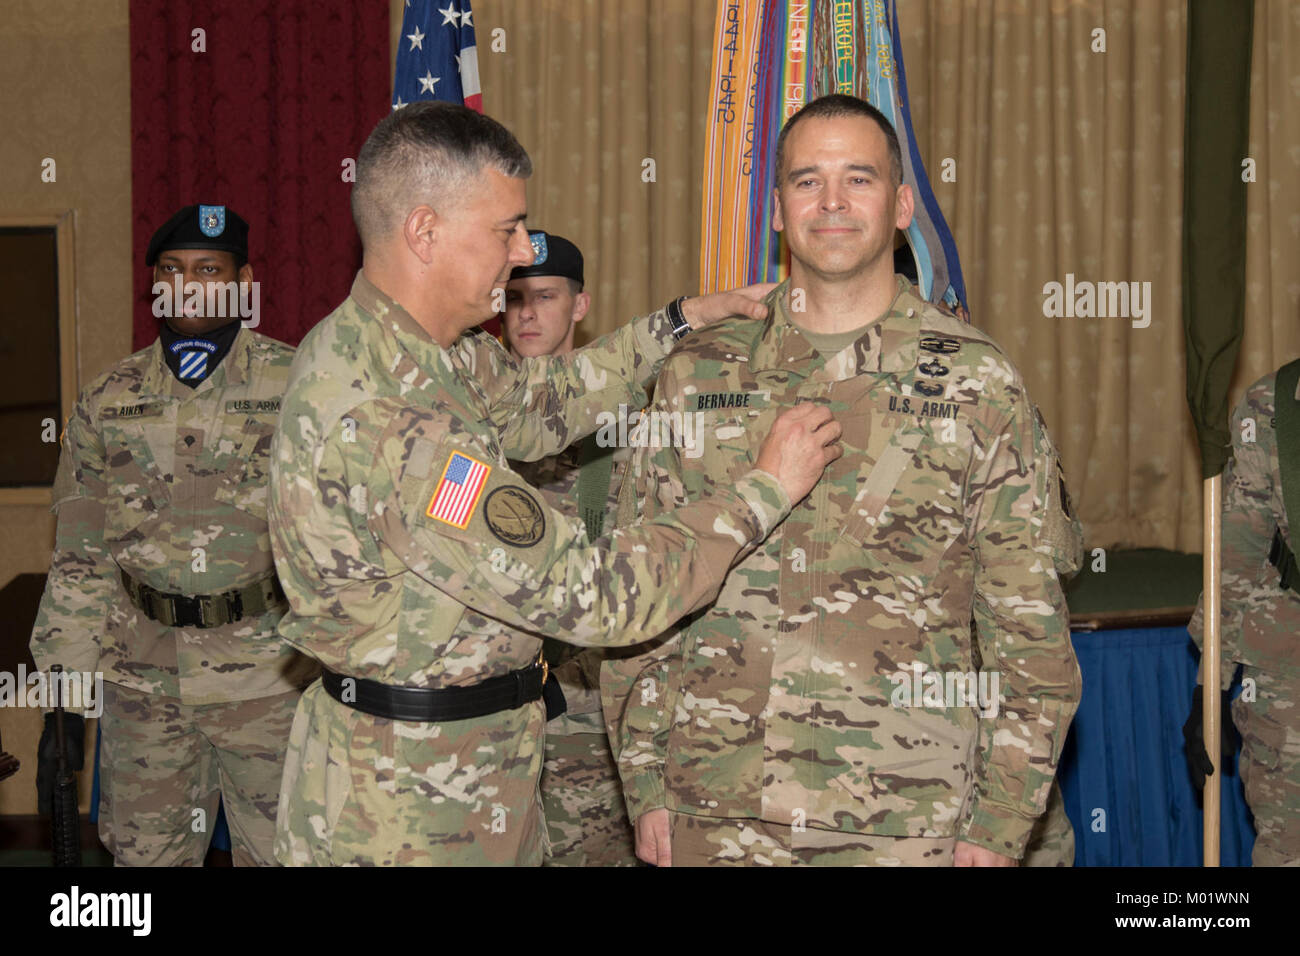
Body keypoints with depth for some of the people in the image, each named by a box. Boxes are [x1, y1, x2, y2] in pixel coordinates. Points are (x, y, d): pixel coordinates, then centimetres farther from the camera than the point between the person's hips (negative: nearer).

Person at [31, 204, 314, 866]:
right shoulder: (107, 402, 7)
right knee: (144, 852, 12)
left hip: (271, 677, -2)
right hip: (143, 683, 3)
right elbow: (79, 558, 10)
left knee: (281, 853, 8)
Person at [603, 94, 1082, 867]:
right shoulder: (696, 376, 5)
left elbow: (1029, 621, -1)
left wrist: (1000, 824, -5)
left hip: (907, 821, -1)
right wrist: (645, 783, 4)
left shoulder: (977, 382, 0)